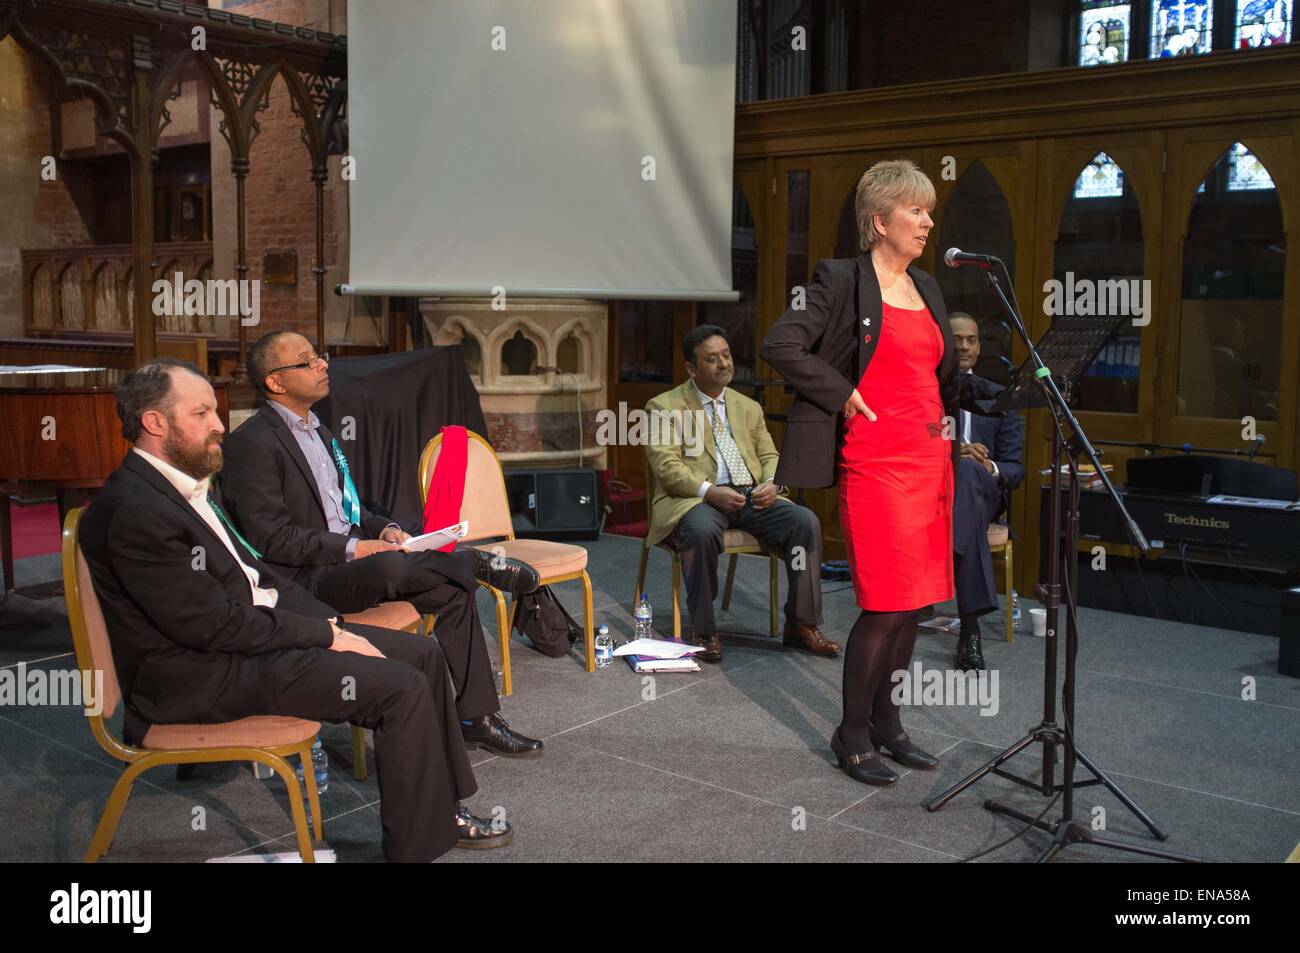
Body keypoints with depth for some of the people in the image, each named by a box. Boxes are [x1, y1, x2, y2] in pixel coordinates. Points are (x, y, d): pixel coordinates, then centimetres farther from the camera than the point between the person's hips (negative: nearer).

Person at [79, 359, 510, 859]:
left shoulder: (183, 487, 11)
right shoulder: (134, 511, -21)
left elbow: (252, 570, 17)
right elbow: (214, 624, -22)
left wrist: (330, 622, 3)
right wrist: (325, 636, -15)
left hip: (253, 629, 10)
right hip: (205, 675, -10)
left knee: (423, 654, 4)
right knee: (402, 687, -18)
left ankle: (443, 808, 15)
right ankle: (419, 844, -2)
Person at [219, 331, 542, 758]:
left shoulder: (319, 432, 17)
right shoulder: (251, 443, -12)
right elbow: (271, 539, -17)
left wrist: (384, 529, 2)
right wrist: (353, 547, -20)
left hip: (349, 559, 9)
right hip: (303, 579, -9)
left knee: (454, 591, -7)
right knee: (391, 566, -37)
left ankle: (477, 718, -1)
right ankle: (475, 562, -7)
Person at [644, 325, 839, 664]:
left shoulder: (748, 407, 22)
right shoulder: (665, 407, 5)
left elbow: (769, 455, 20)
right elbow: (666, 464, -7)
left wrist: (772, 483, -5)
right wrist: (709, 491, -23)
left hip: (752, 497, 5)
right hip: (696, 498, -5)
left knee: (806, 520, -21)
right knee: (702, 531, -39)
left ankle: (802, 625, -10)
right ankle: (703, 632, -21)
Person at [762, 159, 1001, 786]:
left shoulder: (927, 289, 17)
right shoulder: (842, 280, -5)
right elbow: (780, 345, -15)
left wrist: (951, 418, 12)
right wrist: (842, 394, -14)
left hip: (930, 458, 8)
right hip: (874, 462, -7)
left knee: (914, 599, 11)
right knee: (885, 604, -7)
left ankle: (885, 720, 25)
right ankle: (852, 735, 9)